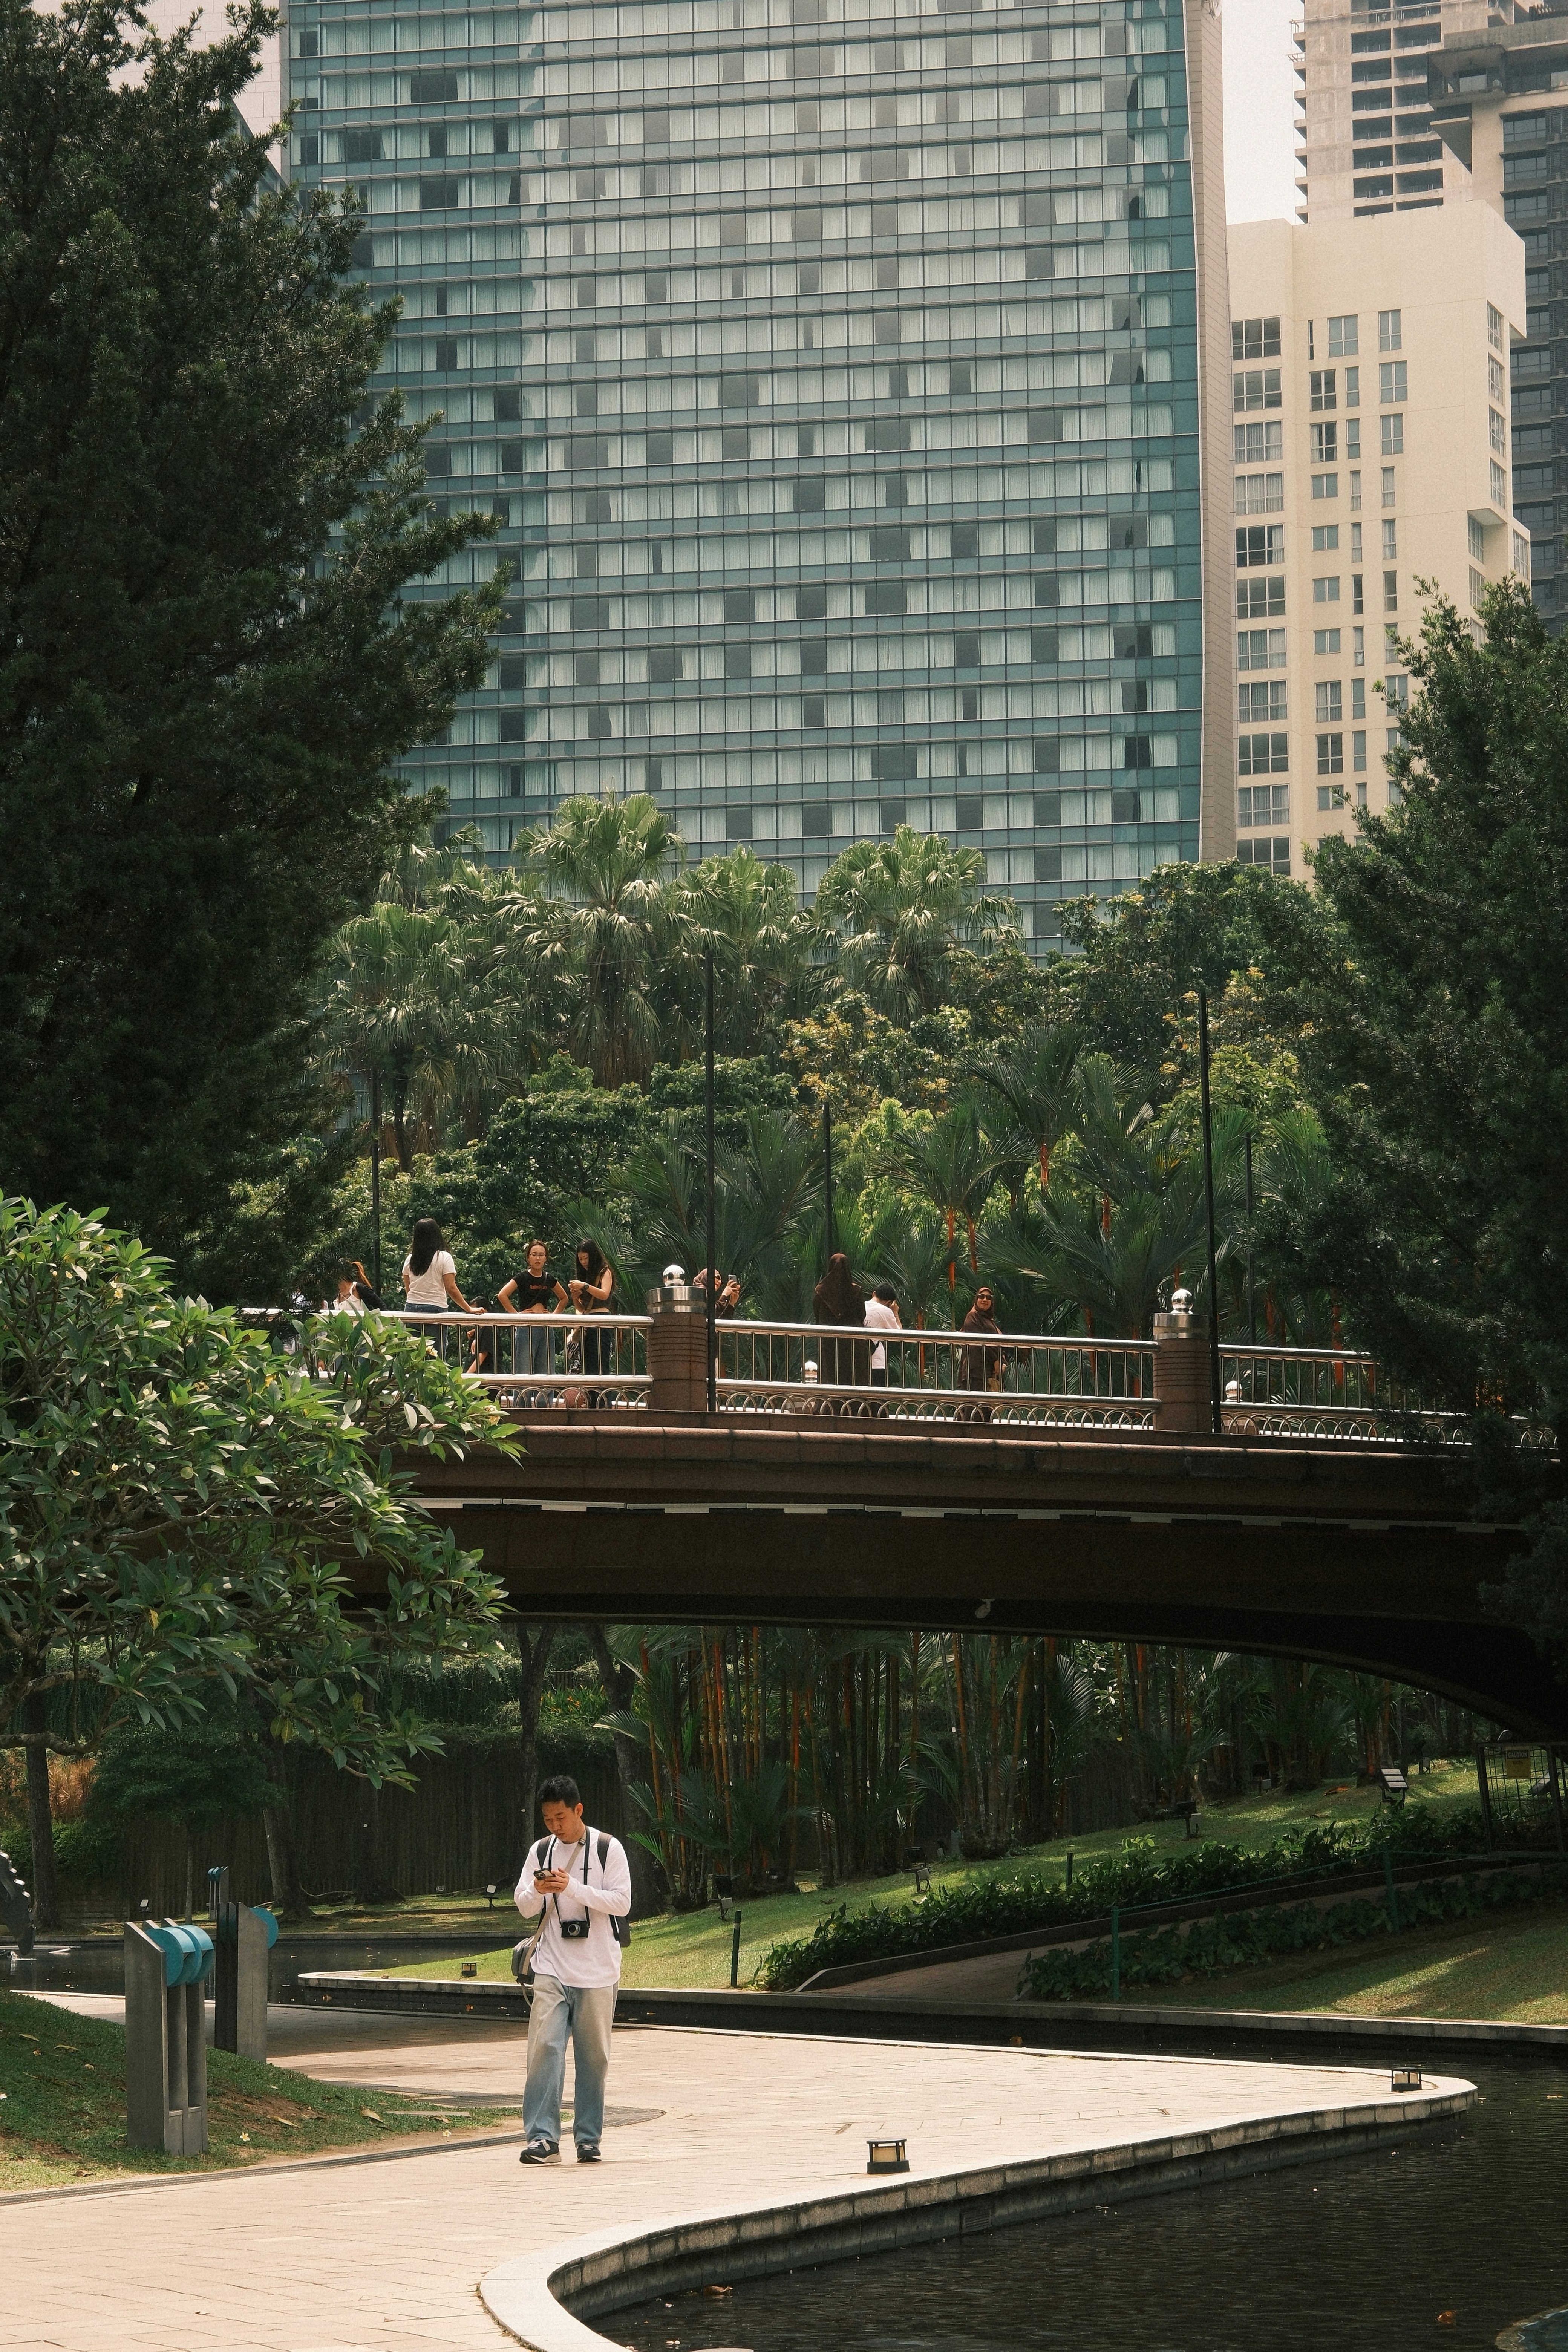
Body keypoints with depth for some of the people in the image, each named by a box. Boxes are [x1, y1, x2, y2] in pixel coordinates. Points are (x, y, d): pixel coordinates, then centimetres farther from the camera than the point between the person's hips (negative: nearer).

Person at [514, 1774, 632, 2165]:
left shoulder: (608, 1849, -2)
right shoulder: (541, 1851, 9)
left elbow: (622, 1902, -9)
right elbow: (524, 1907, 11)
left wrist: (573, 1888, -17)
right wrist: (539, 1891, -12)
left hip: (597, 1970, -2)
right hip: (552, 1969, 2)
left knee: (594, 2054, 3)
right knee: (545, 2047, -10)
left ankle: (588, 2138, 11)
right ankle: (542, 2136, -12)